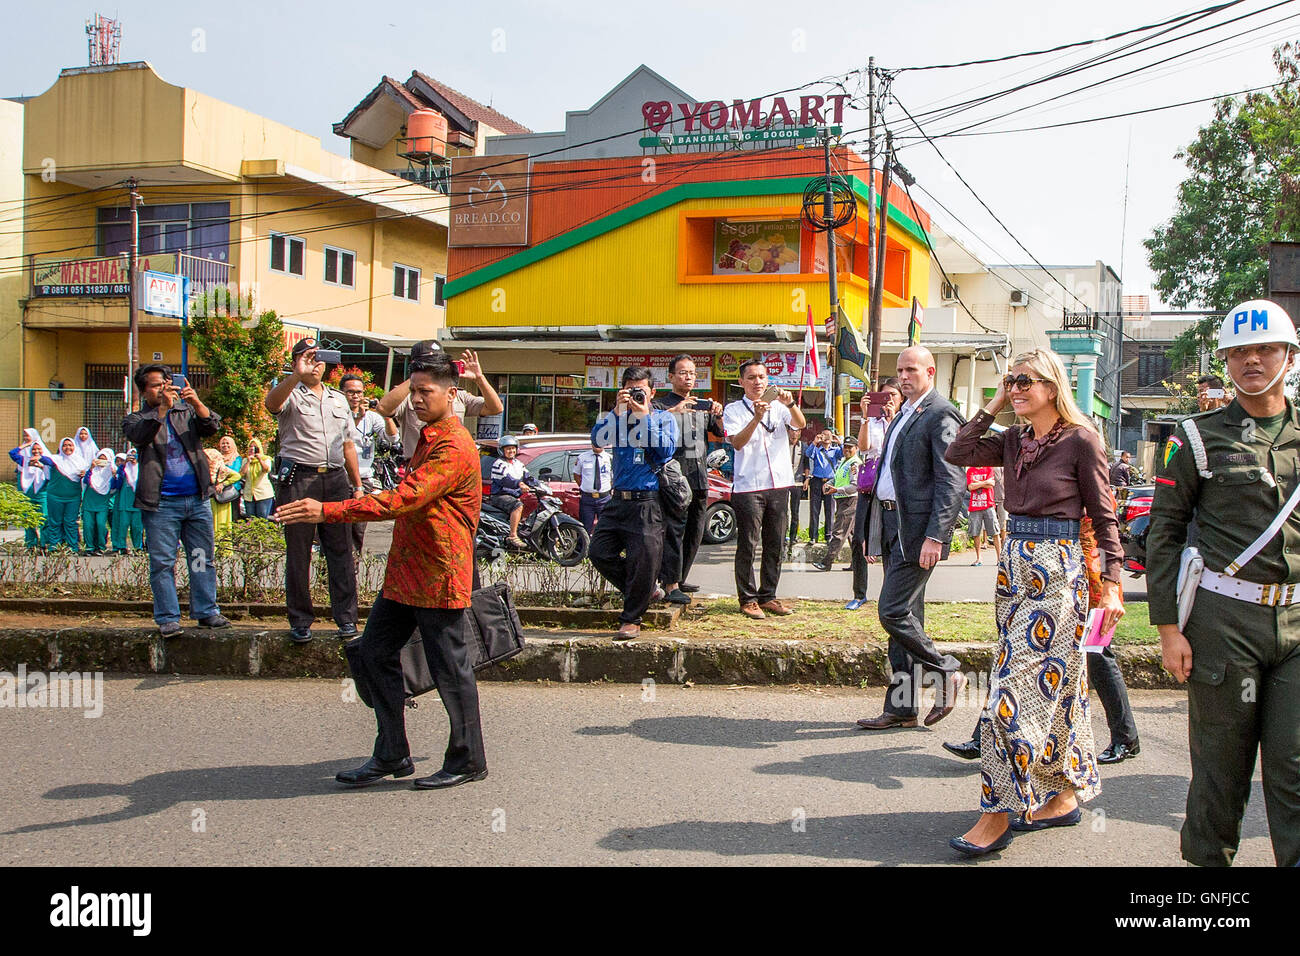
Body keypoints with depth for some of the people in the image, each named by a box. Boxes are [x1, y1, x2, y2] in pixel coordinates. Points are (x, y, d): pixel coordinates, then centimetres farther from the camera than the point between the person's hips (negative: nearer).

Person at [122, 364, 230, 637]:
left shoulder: (187, 412, 15)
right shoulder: (136, 420, 8)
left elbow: (212, 427, -2)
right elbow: (140, 436, -14)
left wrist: (196, 403, -20)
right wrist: (164, 407, -25)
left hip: (197, 499, 3)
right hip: (161, 502, -3)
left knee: (203, 560, 6)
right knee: (162, 563, -2)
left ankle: (206, 612, 13)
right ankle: (168, 618, 4)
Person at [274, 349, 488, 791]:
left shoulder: (454, 447, -18)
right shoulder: (427, 439, 16)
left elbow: (402, 499, -29)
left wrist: (328, 511, -31)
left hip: (438, 576, -10)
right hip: (404, 572, 10)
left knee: (450, 669, 1)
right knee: (375, 652, 10)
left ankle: (467, 761, 16)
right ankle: (392, 755, 21)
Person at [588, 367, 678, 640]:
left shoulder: (663, 419, 5)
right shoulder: (616, 417, 13)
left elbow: (666, 450, -13)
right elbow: (598, 438, -5)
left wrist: (646, 416, -11)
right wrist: (618, 410, -11)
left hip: (647, 502, -4)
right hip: (619, 500, 4)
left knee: (643, 560, -7)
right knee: (599, 553, 0)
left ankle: (631, 619, 6)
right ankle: (646, 591, 18)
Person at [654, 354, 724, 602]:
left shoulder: (703, 405, 20)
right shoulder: (661, 404, 3)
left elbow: (722, 432, 11)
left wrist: (718, 415, -9)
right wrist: (674, 411, -29)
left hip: (699, 478, 6)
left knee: (695, 532, 10)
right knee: (674, 529, -11)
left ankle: (679, 579, 21)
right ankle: (671, 584, -12)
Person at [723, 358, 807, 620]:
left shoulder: (778, 407, 12)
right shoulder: (734, 410, 2)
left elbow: (801, 425, -4)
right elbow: (737, 443, -12)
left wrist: (790, 404, -23)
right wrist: (757, 418, -25)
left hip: (779, 484, 4)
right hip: (748, 487, -4)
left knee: (774, 544, 8)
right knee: (748, 544, -4)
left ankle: (767, 596, 17)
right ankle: (747, 599, 3)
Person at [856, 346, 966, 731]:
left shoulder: (941, 415, -11)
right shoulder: (903, 414, 18)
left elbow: (952, 482, -17)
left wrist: (935, 536, -23)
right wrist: (875, 529, 20)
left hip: (917, 529, -9)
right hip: (893, 526, 9)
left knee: (893, 612, -11)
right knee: (904, 616, 11)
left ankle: (947, 673, 8)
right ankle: (901, 709, 16)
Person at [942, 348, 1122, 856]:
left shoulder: (1081, 439, -8)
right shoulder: (1012, 441, 10)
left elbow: (1103, 514, -6)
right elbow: (957, 453, 3)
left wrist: (1110, 582, -10)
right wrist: (992, 406, 3)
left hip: (1057, 567, -7)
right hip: (1014, 561, 7)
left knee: (1018, 684, -9)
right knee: (1052, 680, 14)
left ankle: (999, 813, -4)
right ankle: (1067, 792, 26)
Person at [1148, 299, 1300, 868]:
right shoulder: (1199, 437, 2)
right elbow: (1164, 533, 2)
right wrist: (1168, 627, -4)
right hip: (1224, 620, -2)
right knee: (1222, 759, 6)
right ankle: (1209, 857, 23)